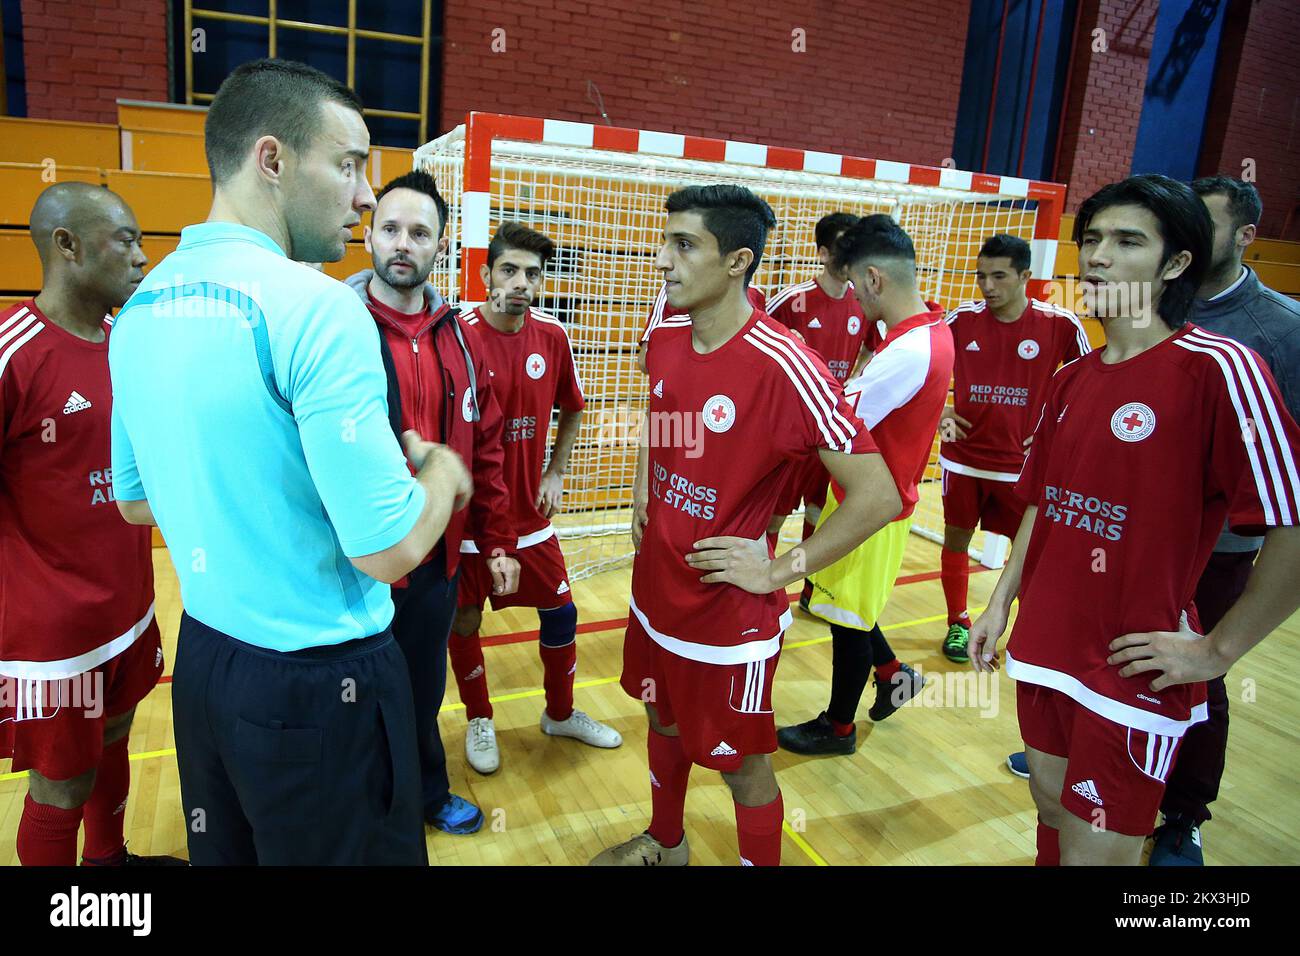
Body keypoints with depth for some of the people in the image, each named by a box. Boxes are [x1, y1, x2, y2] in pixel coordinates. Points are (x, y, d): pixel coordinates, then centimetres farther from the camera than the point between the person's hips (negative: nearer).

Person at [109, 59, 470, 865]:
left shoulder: (141, 309, 2)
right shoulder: (317, 307, -22)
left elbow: (136, 503, 13)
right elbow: (388, 551, -23)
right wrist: (442, 469, -5)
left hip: (202, 657, 8)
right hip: (318, 684, -7)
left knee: (227, 849, 25)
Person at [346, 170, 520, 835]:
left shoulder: (455, 335, 5)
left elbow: (485, 446, 8)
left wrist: (498, 541, 9)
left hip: (437, 562, 5)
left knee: (424, 692, 23)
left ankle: (428, 793, 47)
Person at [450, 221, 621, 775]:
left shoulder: (552, 336, -1)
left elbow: (571, 408, 14)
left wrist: (556, 472, 8)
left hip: (528, 511, 4)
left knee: (560, 612, 12)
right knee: (464, 620, 10)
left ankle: (561, 713, 36)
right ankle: (479, 720, 35)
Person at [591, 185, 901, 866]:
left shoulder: (785, 367, -25)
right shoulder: (664, 339, -2)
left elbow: (877, 496, -25)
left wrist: (778, 571, -19)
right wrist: (641, 492, 9)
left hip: (730, 612, -7)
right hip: (655, 589, 8)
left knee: (741, 764, 10)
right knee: (663, 722, 26)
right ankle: (664, 842, 52)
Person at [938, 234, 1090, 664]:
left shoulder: (1061, 324, -9)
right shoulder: (961, 319, -4)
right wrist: (941, 412, -3)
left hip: (1023, 461, -1)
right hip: (962, 456, 2)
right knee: (956, 537, 10)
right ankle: (958, 623, 28)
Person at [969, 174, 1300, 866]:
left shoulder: (1218, 367, -16)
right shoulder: (1069, 380, 7)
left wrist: (1217, 650, -14)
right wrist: (1000, 603, 12)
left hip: (1134, 672, -6)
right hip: (1044, 647, 6)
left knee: (1094, 850, 5)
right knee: (1051, 807, 21)